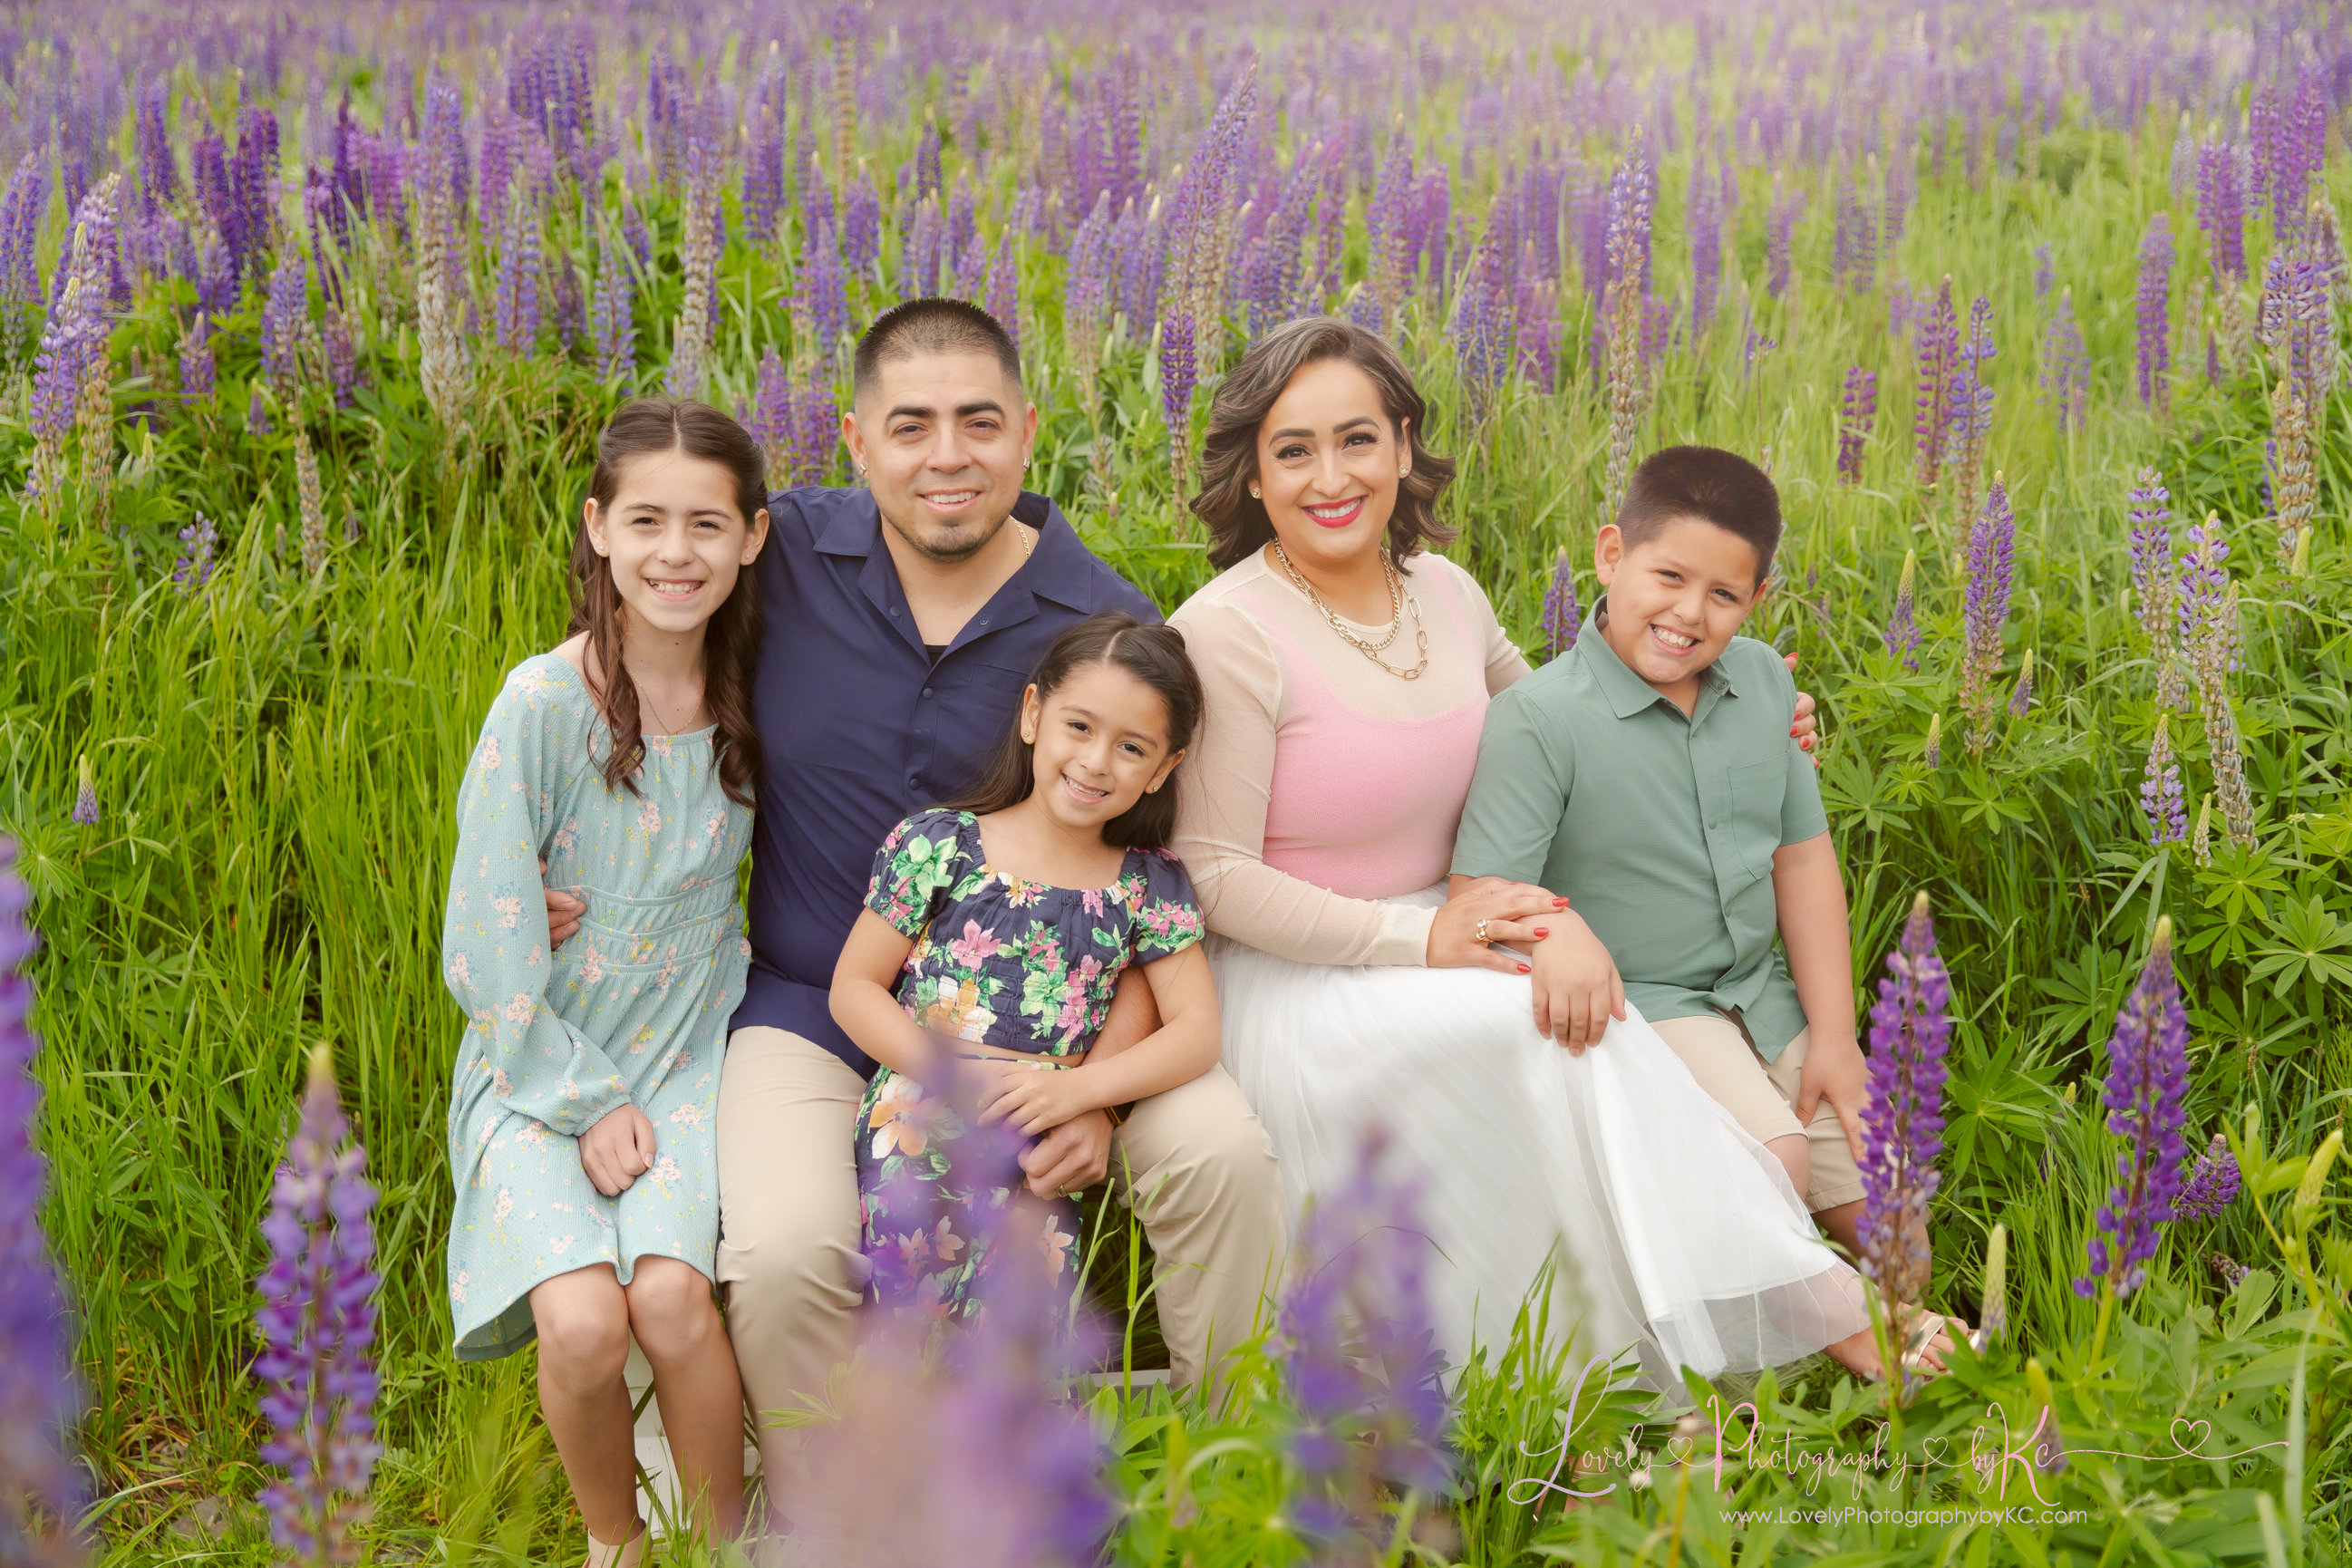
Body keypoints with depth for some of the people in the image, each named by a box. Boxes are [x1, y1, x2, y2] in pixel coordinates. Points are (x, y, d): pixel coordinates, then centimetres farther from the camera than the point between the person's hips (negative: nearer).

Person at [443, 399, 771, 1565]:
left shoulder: (747, 692, 1)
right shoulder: (544, 704, -12)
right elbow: (486, 948, -10)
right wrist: (586, 1103, -11)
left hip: (690, 1055, 2)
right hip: (541, 1062, -2)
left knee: (670, 1292, -25)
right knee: (582, 1321, -25)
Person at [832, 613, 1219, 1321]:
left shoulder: (1149, 885, 9)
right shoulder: (939, 844, 2)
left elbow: (1196, 1029, 4)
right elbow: (853, 986, 3)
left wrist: (1080, 1088, -11)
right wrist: (940, 1070, -13)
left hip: (1038, 1159, 2)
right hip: (918, 1136, -2)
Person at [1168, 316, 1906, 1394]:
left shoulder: (1445, 592, 5)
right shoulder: (1227, 634, -15)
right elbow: (1214, 878, -15)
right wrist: (1418, 939, -22)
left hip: (1440, 937, 6)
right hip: (1289, 988, -6)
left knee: (1580, 1004, -24)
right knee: (1560, 1026, -28)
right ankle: (1804, 1297, -19)